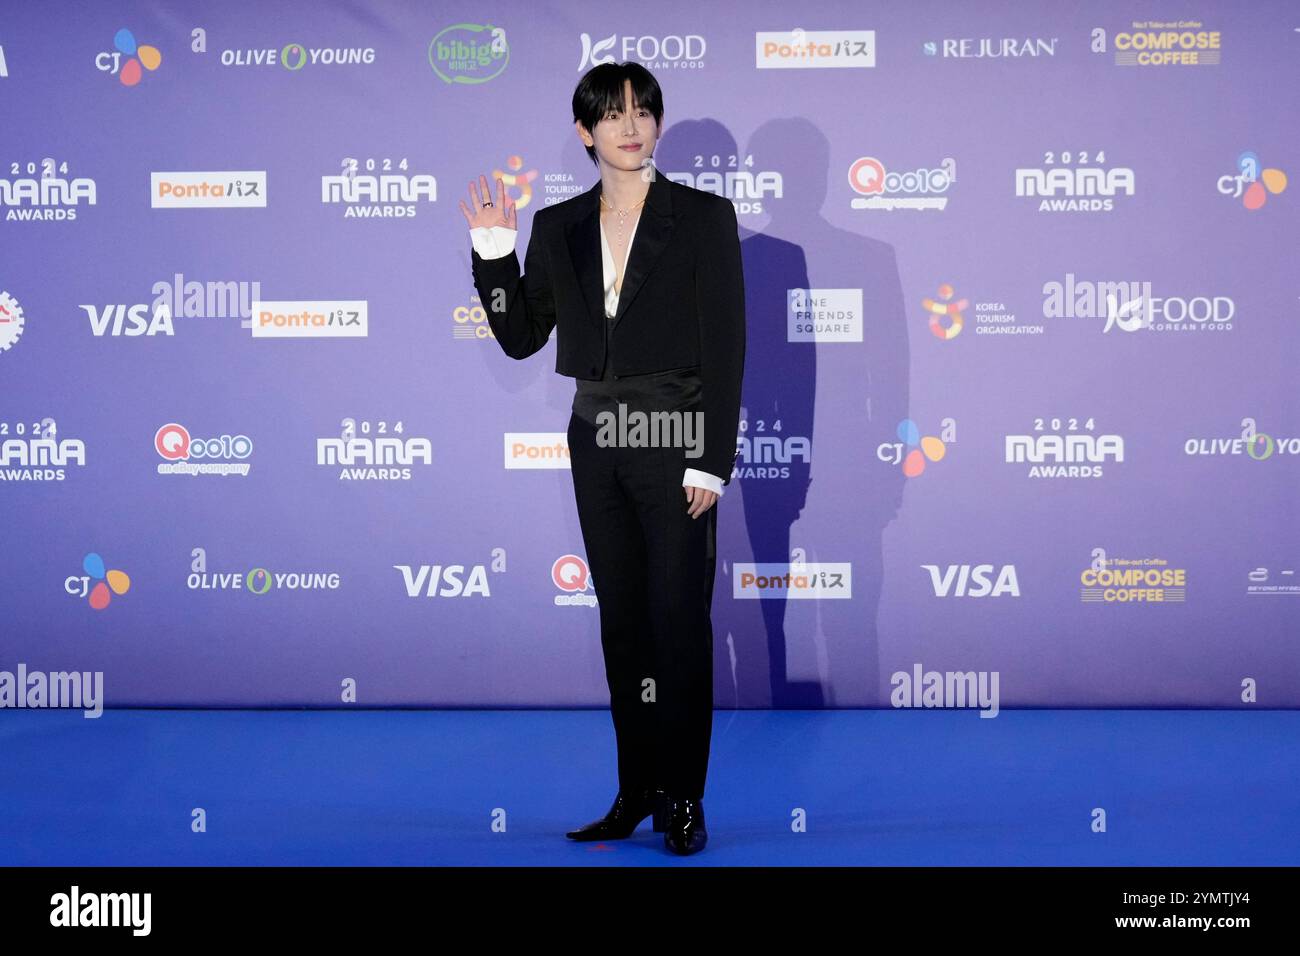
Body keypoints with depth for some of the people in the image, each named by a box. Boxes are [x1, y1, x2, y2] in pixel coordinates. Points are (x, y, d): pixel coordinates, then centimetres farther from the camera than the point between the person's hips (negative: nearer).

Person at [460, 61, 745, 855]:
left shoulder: (703, 217, -4)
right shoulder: (559, 227, 8)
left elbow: (726, 348, -8)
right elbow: (521, 337, 9)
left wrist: (711, 461, -13)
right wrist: (493, 252, -4)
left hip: (674, 443, -5)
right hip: (598, 445, 5)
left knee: (680, 621, -1)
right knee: (622, 622, 10)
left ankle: (683, 799, 8)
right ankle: (637, 794, 18)